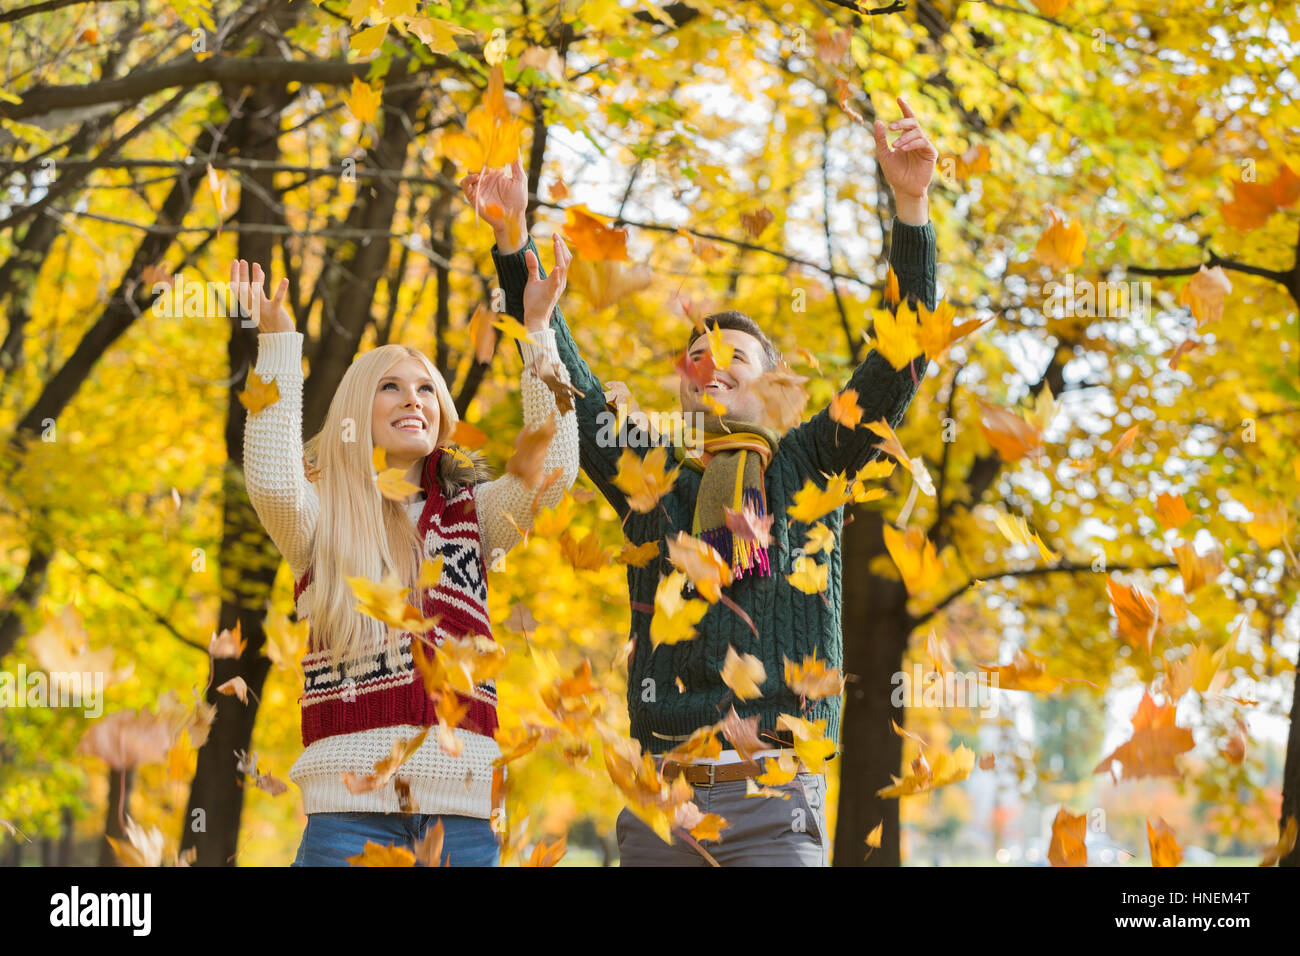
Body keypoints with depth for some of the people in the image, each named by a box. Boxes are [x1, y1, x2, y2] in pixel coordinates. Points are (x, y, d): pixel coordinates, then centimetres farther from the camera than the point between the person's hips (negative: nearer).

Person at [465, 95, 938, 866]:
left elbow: (902, 360, 6)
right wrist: (513, 241, 7)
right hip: (657, 803, 2)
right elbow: (568, 382, 15)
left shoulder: (808, 469, 13)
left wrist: (911, 204, -3)